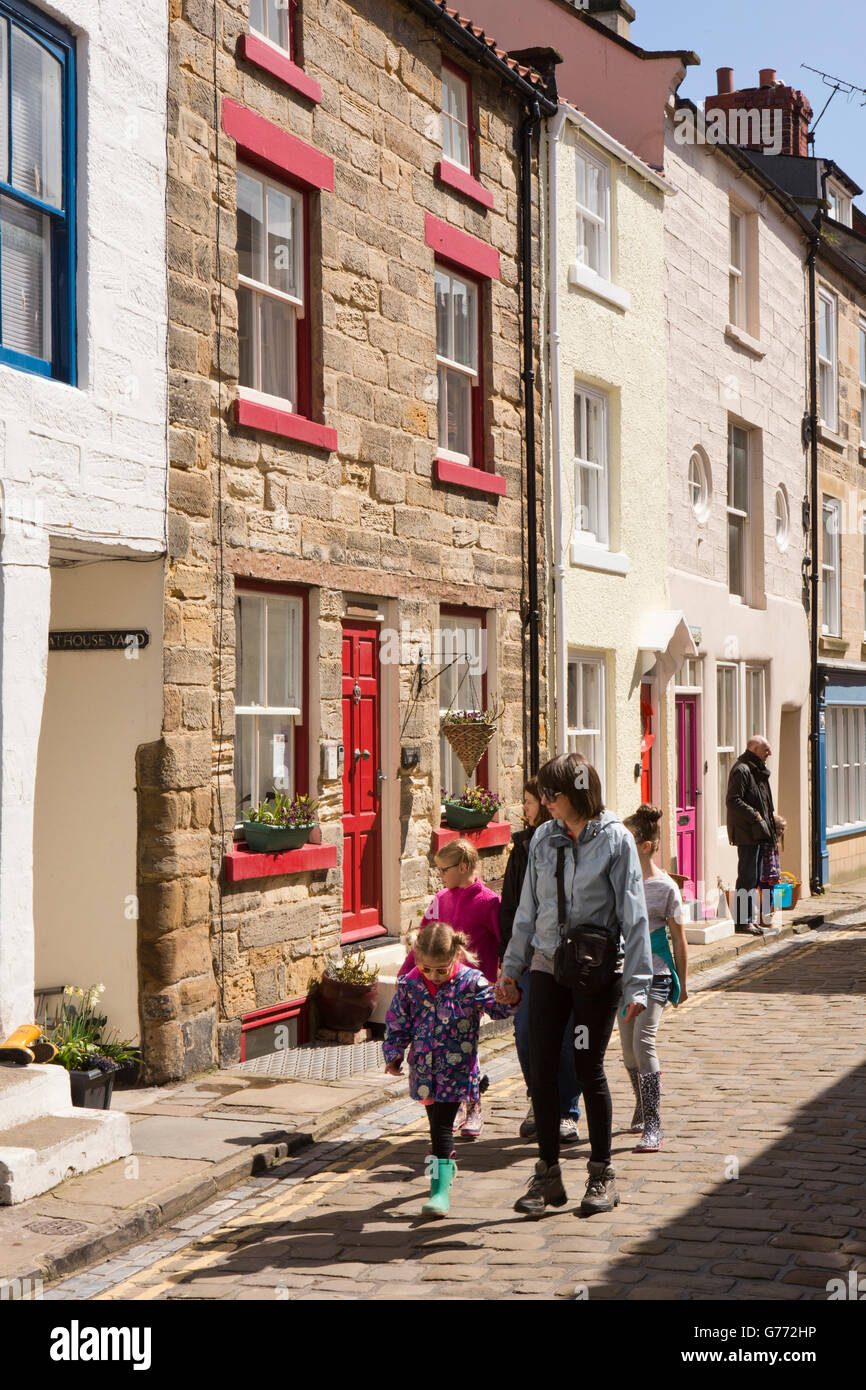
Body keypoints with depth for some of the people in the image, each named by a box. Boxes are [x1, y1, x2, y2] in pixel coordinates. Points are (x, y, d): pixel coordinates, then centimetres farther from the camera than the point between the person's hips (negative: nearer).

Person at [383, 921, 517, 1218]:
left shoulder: (469, 982, -11)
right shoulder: (410, 984, -3)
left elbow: (497, 1006, -13)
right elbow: (397, 1023, 7)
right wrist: (393, 1055, 5)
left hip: (456, 1068, -4)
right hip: (424, 1067, 4)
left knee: (442, 1125, -9)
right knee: (436, 1123, 15)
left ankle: (441, 1188, -6)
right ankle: (444, 1166, 38)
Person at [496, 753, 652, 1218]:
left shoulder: (615, 839, -8)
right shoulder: (542, 838, 6)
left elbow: (633, 914, -9)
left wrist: (636, 983, -13)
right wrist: (511, 968, 13)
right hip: (547, 967, 4)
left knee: (589, 1068, -1)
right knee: (541, 1067, 1)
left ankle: (602, 1174, 16)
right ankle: (548, 1175, 13)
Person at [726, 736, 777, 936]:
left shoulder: (757, 770, 18)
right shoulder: (741, 770, -14)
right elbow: (732, 801, -21)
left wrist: (770, 815, 14)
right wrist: (754, 815, -20)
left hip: (757, 834, 10)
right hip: (747, 834, -10)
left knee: (752, 877, 13)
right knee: (747, 877, -8)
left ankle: (747, 919, 18)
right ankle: (742, 921, -5)